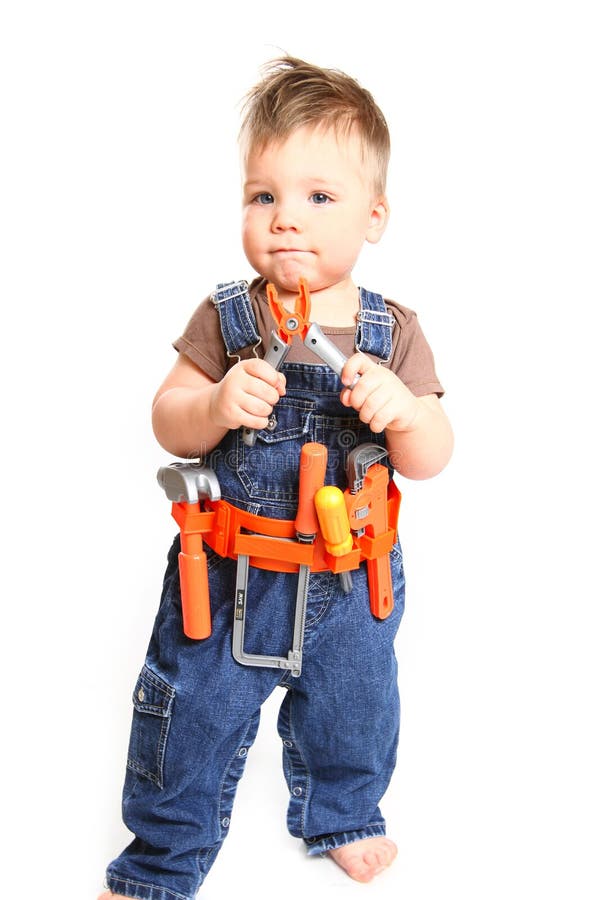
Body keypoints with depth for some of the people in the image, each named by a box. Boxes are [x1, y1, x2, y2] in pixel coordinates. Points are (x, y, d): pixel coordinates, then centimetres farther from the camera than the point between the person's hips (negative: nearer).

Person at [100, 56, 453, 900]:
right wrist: (216, 405, -27)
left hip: (350, 583, 2)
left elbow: (432, 459, -6)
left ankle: (341, 815, 55)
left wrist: (403, 411, -28)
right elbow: (168, 424, -6)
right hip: (228, 576, -1)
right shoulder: (226, 318, -9)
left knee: (353, 717, 23)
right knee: (192, 718, 11)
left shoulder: (394, 331, -7)